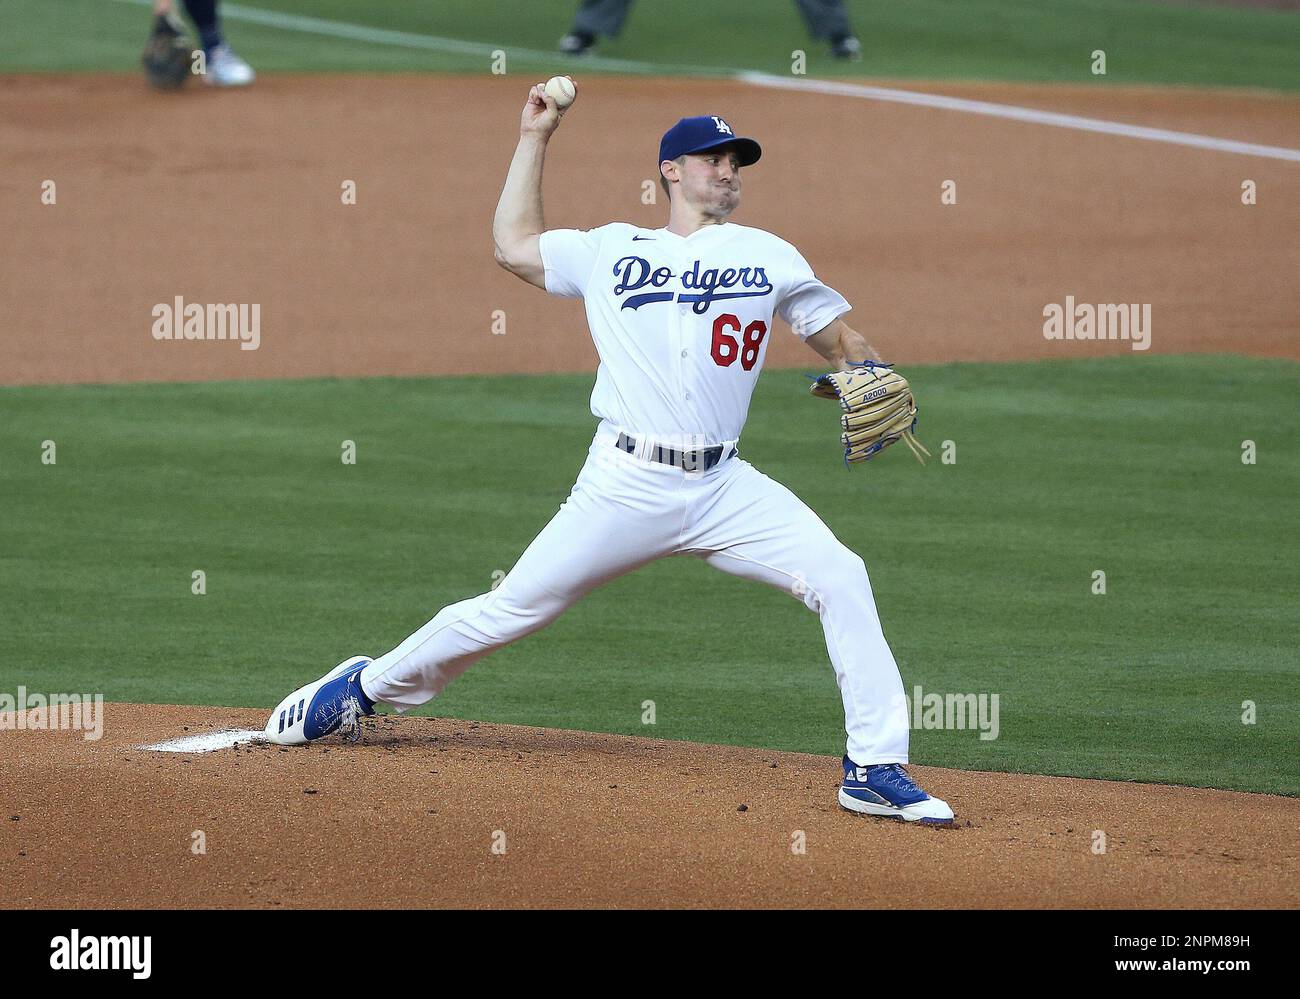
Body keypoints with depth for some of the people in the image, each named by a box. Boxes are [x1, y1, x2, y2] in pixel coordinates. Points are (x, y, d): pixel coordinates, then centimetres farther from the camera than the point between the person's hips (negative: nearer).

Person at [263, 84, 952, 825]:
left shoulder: (768, 256, 13)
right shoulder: (612, 250, 14)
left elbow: (842, 339, 15)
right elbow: (515, 246, 23)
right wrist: (534, 140, 25)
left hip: (723, 488, 1)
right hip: (626, 485, -1)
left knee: (841, 577, -18)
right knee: (512, 608, 0)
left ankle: (875, 770, -13)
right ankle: (367, 687, 23)